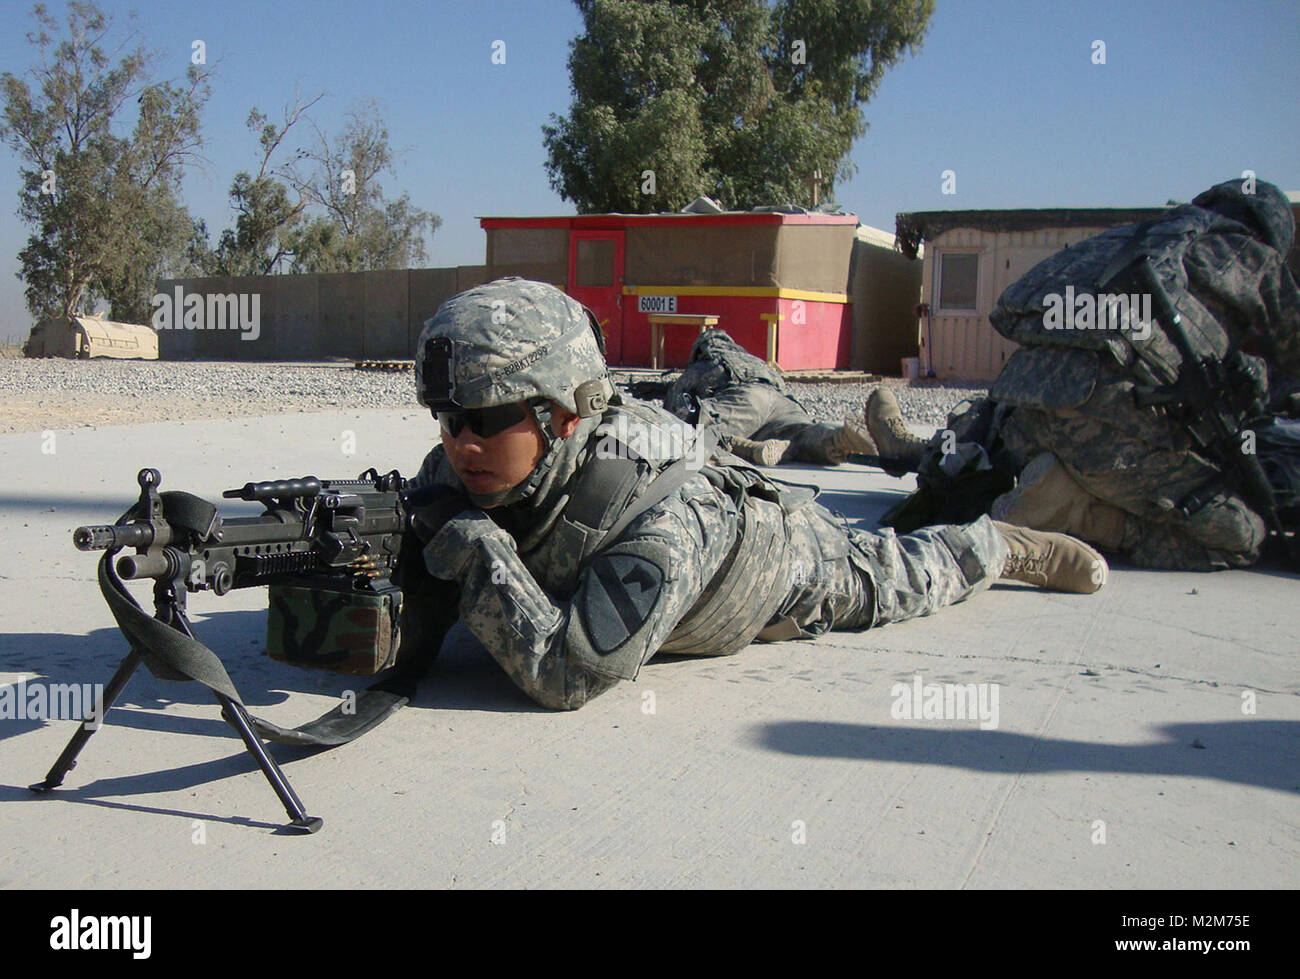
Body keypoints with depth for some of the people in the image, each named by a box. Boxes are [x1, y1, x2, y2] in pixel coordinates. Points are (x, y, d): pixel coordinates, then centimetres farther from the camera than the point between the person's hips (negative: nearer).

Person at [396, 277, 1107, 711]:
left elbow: (566, 677, -55)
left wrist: (476, 547, -54)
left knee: (910, 578, 23)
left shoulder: (663, 520, -50)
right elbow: (411, 645, -29)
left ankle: (1006, 547, 52)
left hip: (793, 557, -4)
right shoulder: (453, 478, -31)